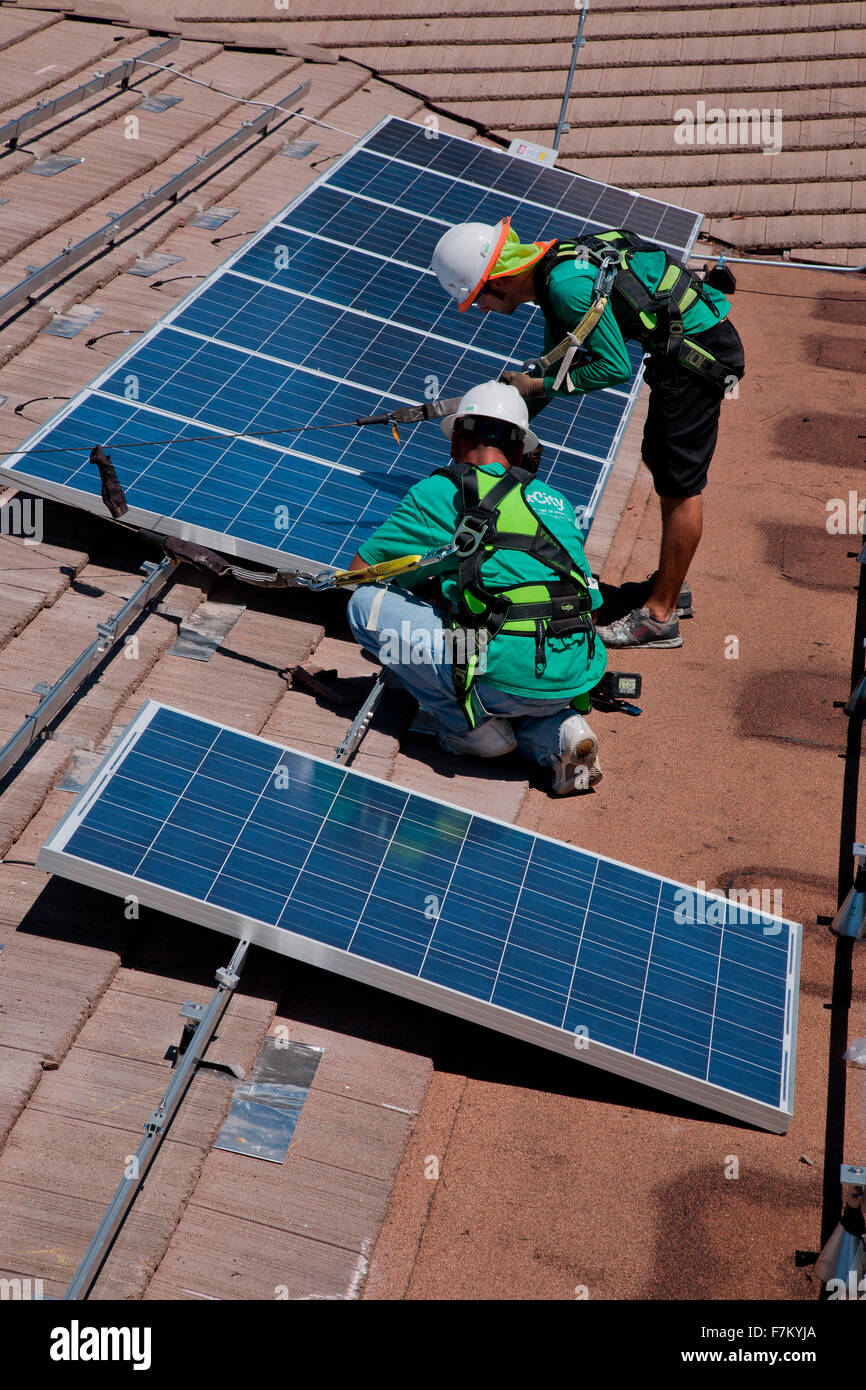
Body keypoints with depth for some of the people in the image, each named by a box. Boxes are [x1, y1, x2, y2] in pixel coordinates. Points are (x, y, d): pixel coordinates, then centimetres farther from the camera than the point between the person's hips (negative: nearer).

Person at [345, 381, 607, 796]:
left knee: (366, 603, 8)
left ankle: (473, 726, 7)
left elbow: (359, 571, 15)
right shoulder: (556, 502, 21)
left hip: (506, 679, -6)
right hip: (579, 679, 6)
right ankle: (558, 732, 8)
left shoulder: (437, 493, 7)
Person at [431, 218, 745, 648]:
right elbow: (553, 365, 19)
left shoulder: (568, 286, -25)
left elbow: (617, 368, -22)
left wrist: (539, 385, -14)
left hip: (699, 352, -10)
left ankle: (660, 616, 7)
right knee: (659, 463, 19)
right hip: (684, 347, 10)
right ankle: (670, 585, 33)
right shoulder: (551, 273, 8)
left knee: (679, 486, -3)